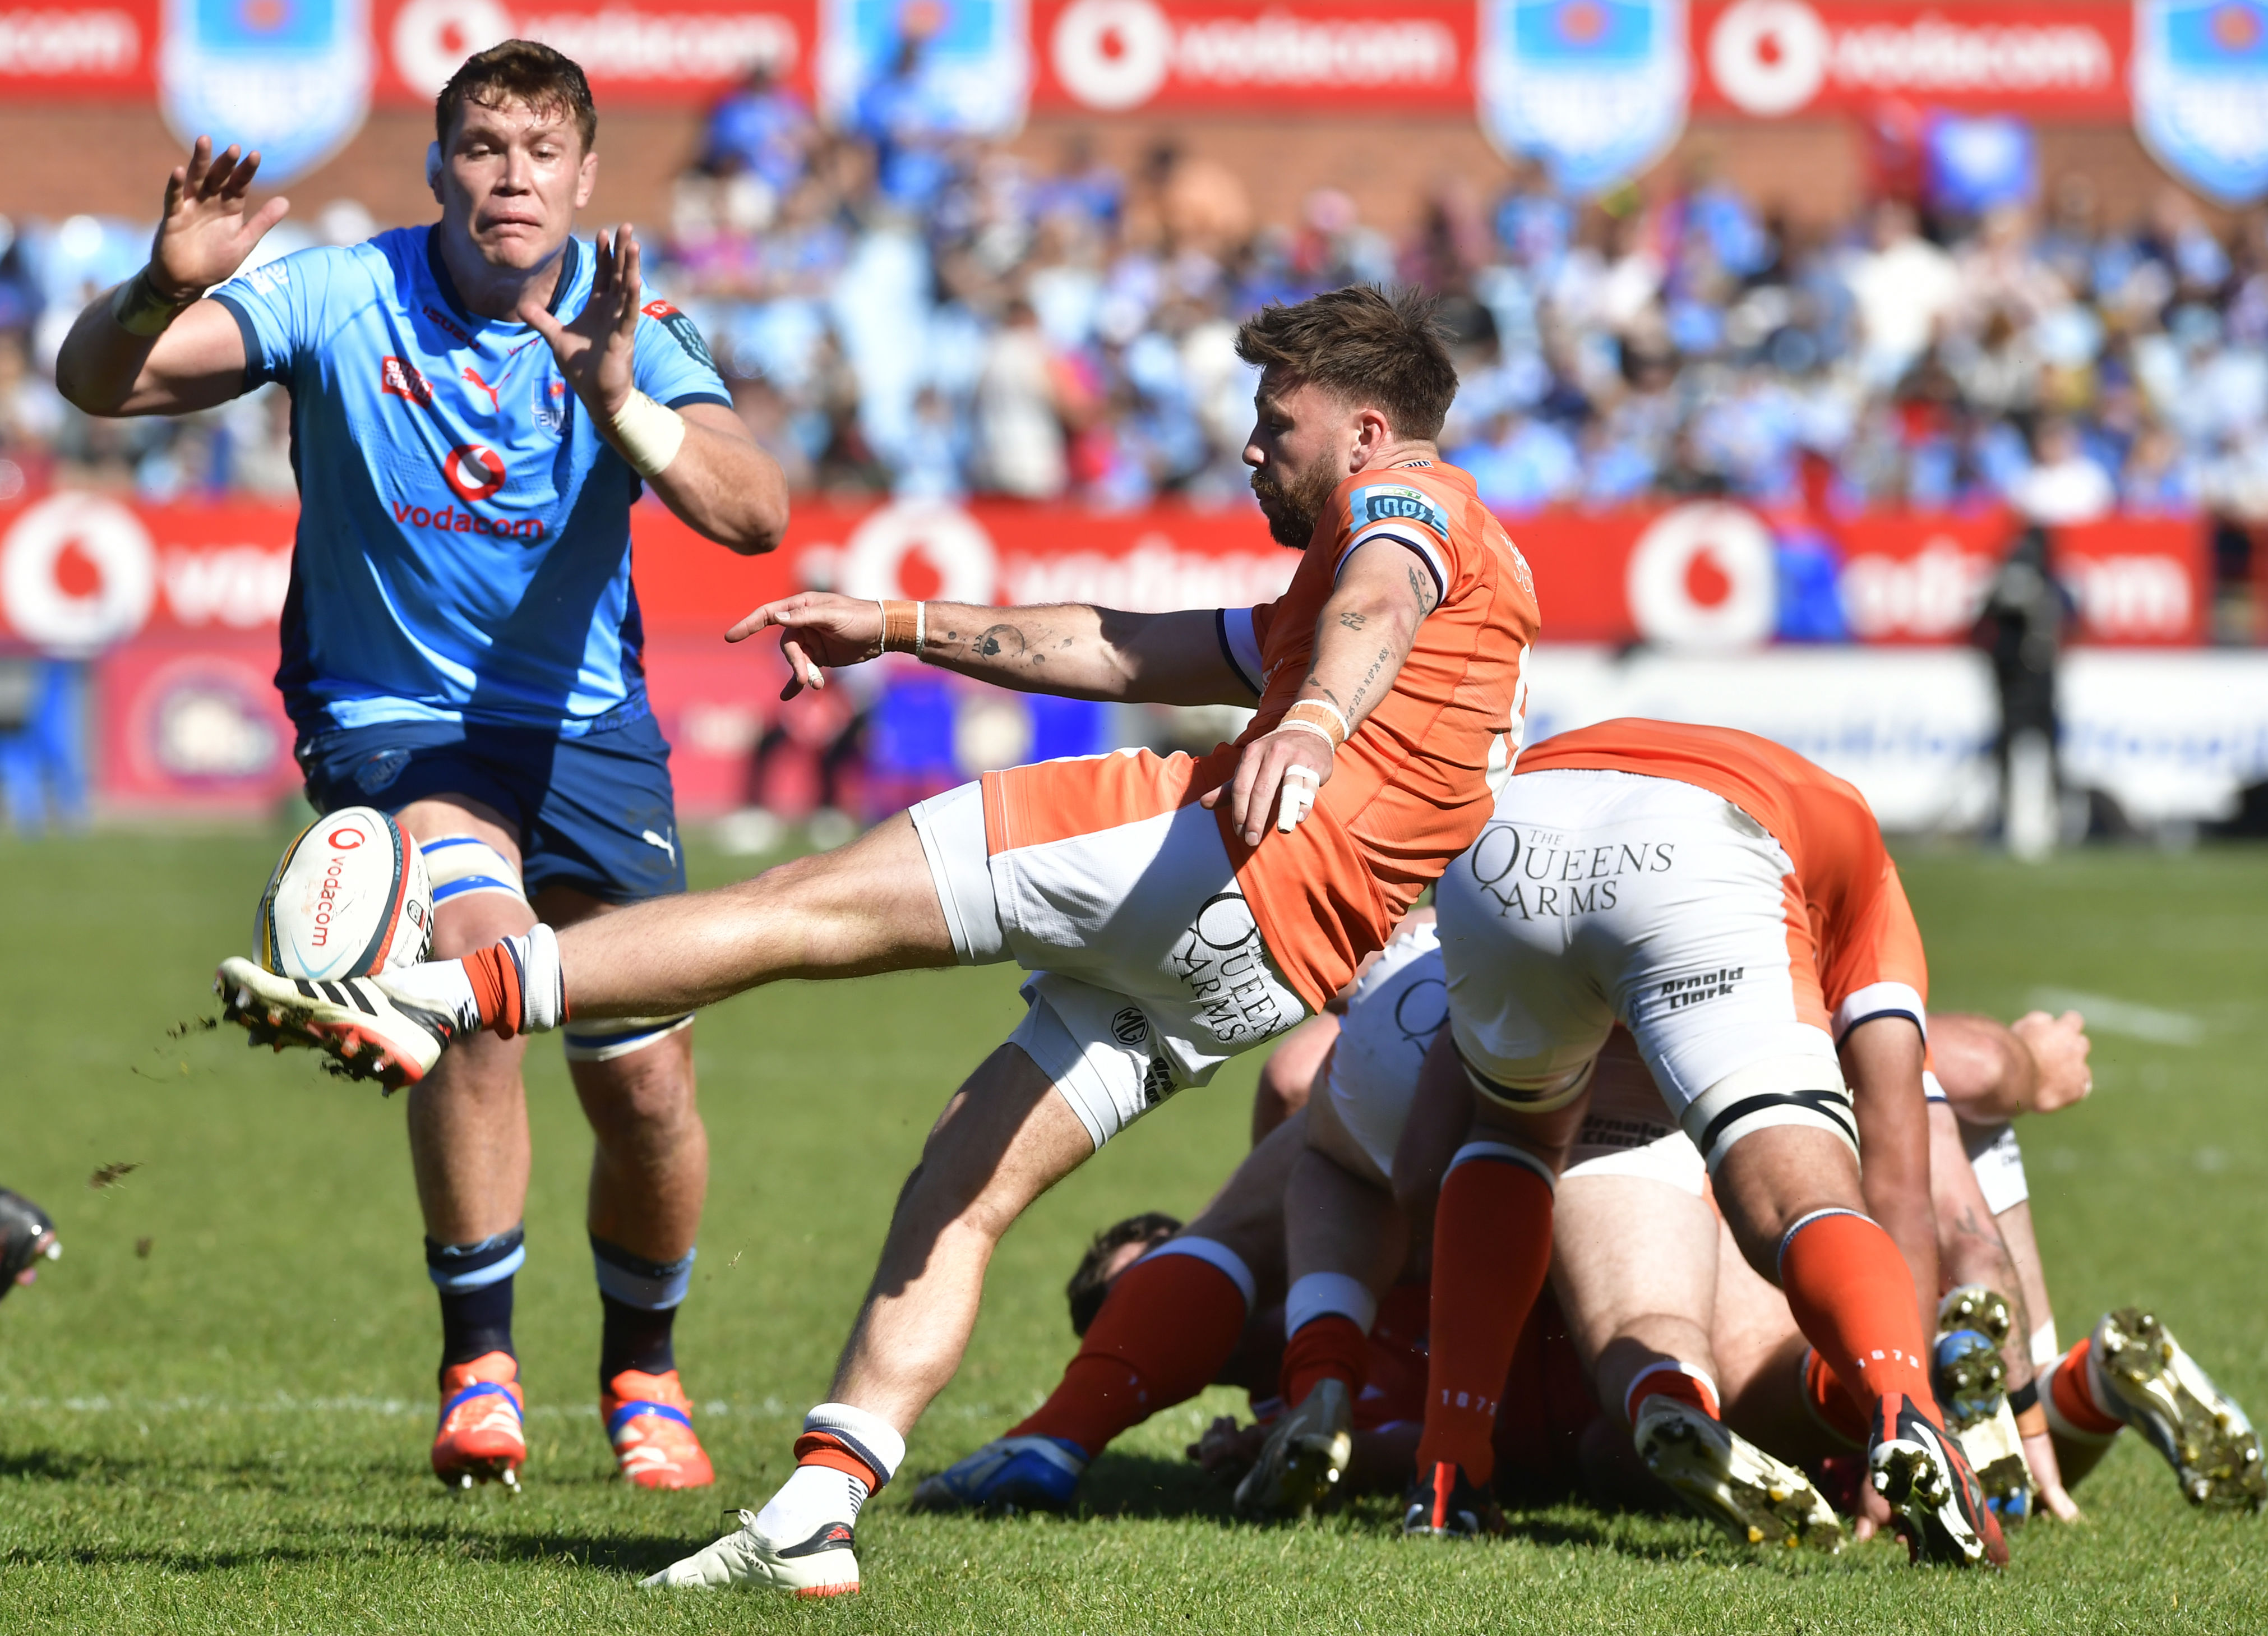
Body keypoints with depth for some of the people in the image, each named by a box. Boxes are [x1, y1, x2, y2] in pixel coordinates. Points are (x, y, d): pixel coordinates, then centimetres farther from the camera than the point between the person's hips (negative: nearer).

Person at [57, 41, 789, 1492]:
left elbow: (755, 516, -23)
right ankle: (479, 1365, -19)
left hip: (586, 725, 2)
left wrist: (621, 406, -40)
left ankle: (644, 1373, 29)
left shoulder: (629, 329, -7)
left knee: (648, 1087, -2)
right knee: (484, 946, -31)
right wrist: (165, 288, -40)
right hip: (390, 721, -2)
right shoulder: (343, 304, -11)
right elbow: (99, 382, -18)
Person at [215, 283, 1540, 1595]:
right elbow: (1127, 654, 40)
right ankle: (815, 1516, -3)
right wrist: (903, 630, 37)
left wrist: (1313, 721, -41)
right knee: (957, 1196, 7)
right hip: (1259, 975, 9)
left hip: (1242, 851, -9)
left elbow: (1382, 608, -18)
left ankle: (444, 998, -21)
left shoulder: (1408, 498, 7)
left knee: (819, 904, -13)